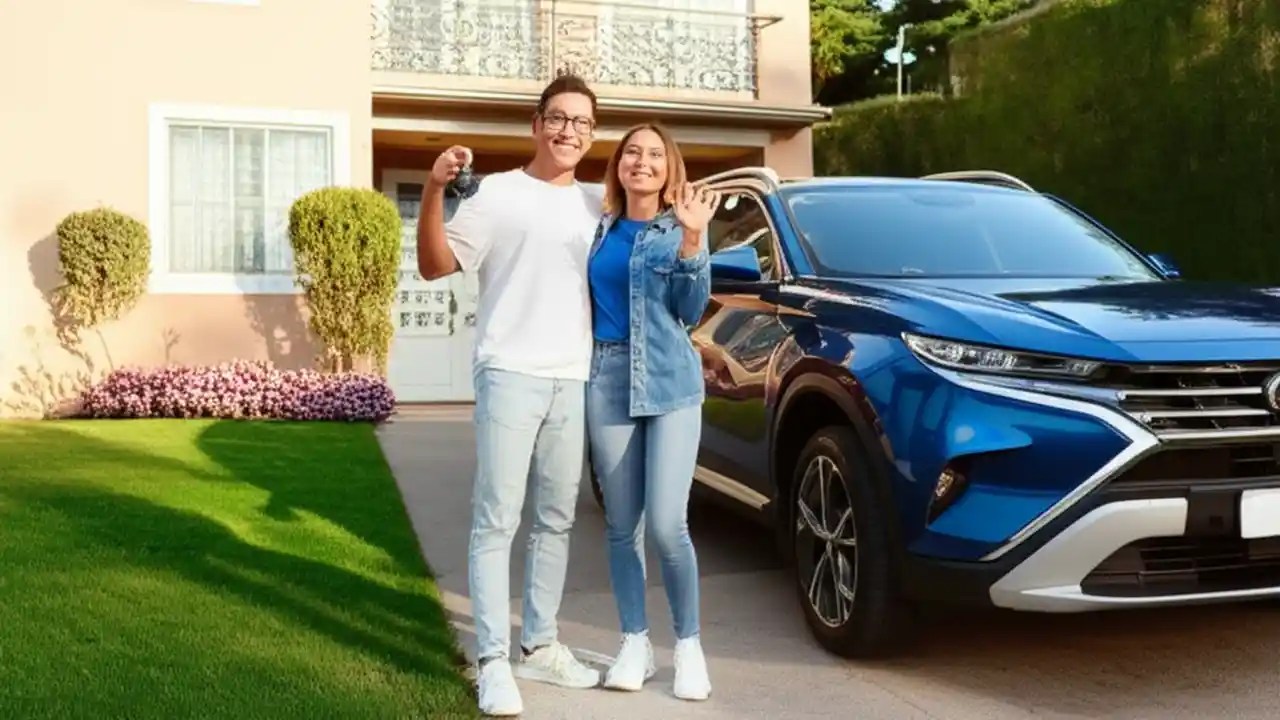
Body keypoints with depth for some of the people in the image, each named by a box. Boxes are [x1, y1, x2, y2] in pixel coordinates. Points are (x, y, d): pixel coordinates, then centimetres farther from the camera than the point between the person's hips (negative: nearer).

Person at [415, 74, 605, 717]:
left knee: (556, 520, 12)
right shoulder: (496, 194, -2)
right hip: (511, 376, -5)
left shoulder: (596, 205, 13)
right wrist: (434, 192, -22)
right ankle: (493, 662, 2)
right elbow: (435, 266, -7)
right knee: (496, 521, -4)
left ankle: (539, 646, 23)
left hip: (575, 382, 6)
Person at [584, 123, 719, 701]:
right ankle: (635, 644, 17)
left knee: (667, 525, -10)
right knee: (622, 524, 5)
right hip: (607, 382, 3)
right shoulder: (599, 231, 12)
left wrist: (692, 240, -16)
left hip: (670, 384, -3)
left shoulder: (679, 229, 4)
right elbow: (584, 303, 15)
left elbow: (691, 312, -4)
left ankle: (689, 646, 7)